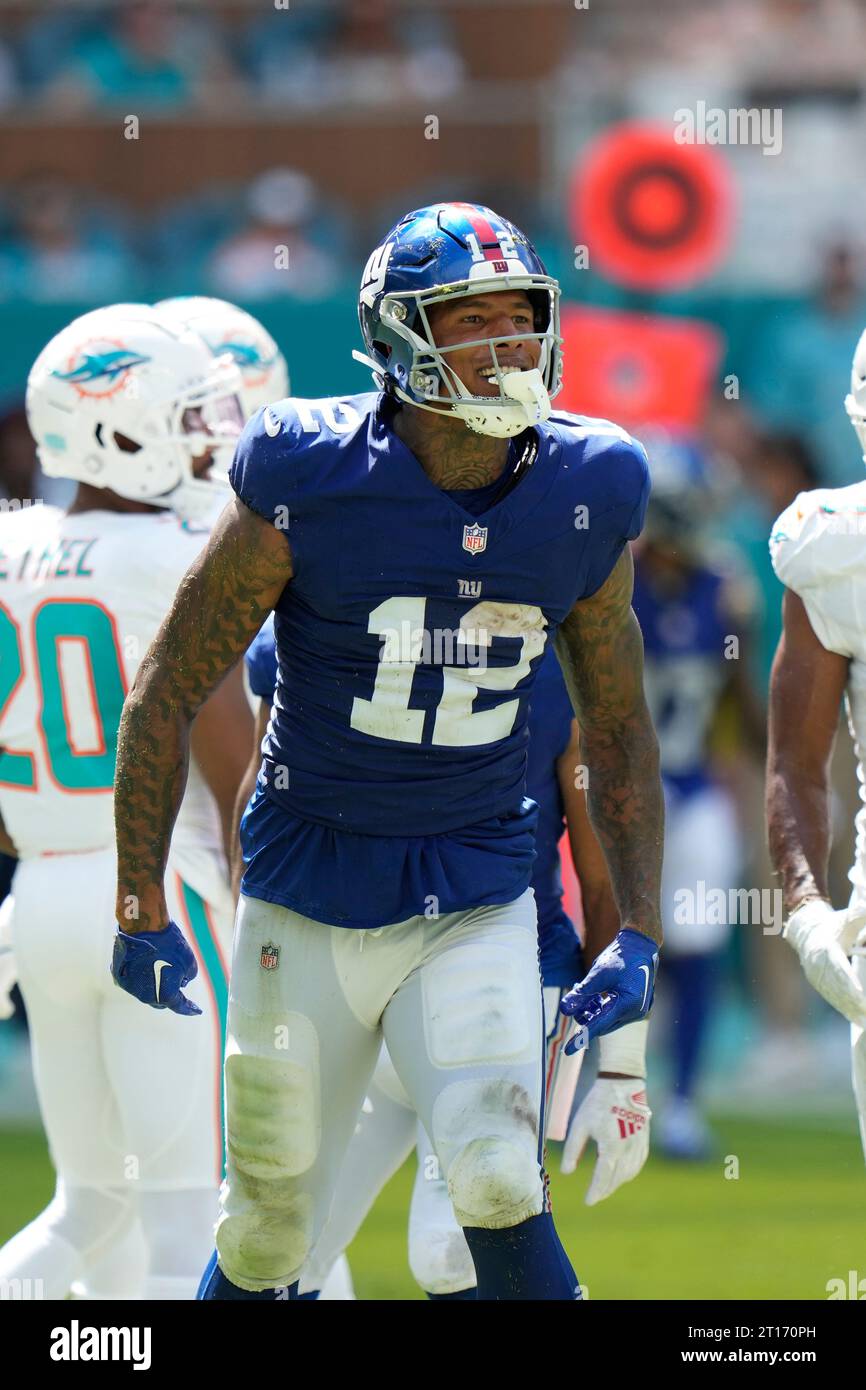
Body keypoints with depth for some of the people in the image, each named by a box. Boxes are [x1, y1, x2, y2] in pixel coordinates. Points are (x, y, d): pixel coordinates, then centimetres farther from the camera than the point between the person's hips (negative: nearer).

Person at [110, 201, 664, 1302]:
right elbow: (168, 693, -6)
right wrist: (141, 911, -6)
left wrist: (637, 934, 2)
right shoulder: (310, 482, -15)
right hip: (310, 902, -1)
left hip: (476, 903, 1)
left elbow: (617, 727, 9)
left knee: (499, 1181, -20)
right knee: (268, 1235, 8)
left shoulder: (584, 501, -5)